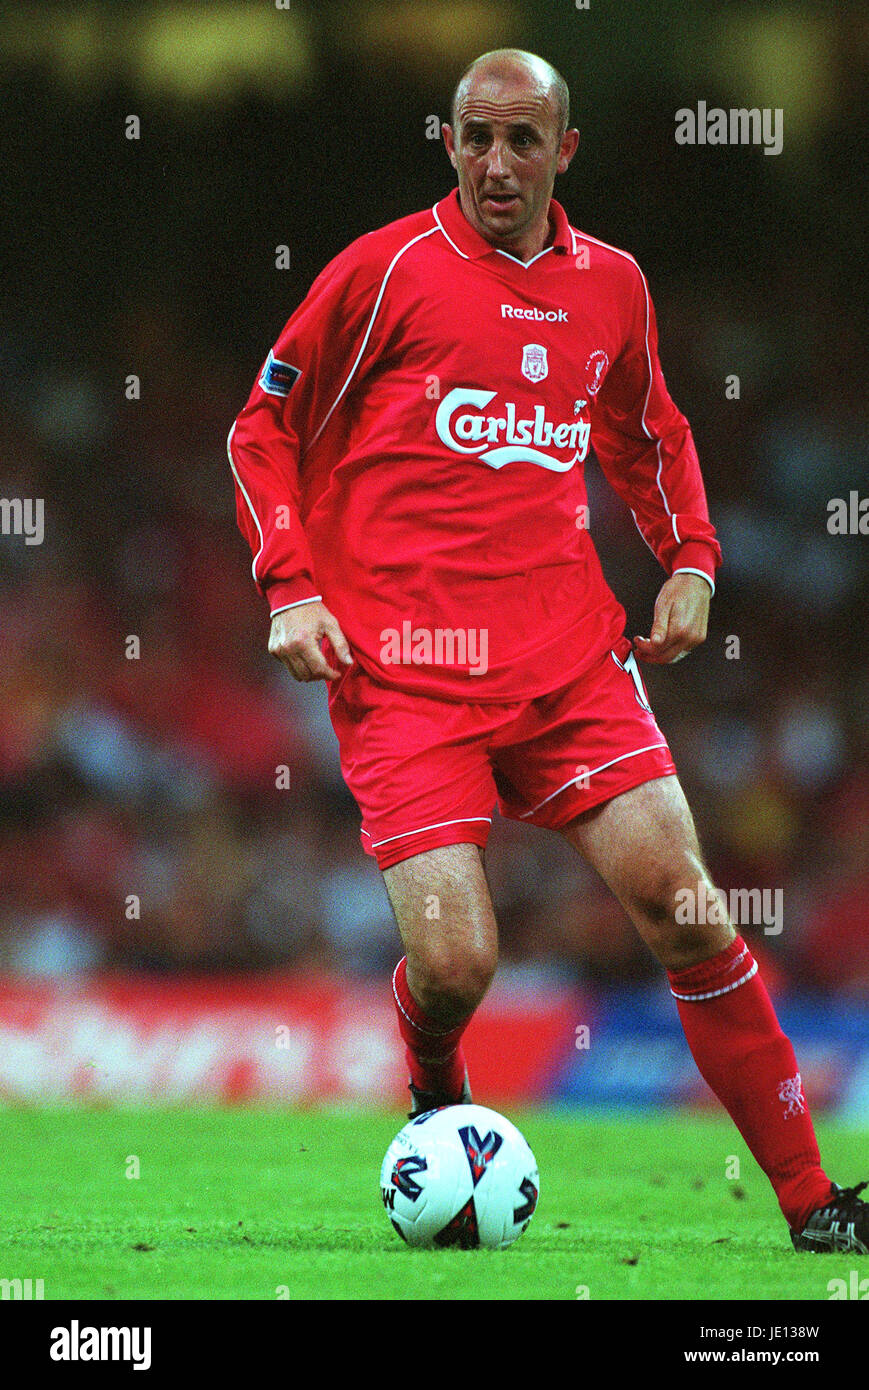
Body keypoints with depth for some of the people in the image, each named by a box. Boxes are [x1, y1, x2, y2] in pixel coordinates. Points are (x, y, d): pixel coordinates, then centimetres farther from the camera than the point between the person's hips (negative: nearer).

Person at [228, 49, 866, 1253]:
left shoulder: (610, 286, 12)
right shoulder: (385, 271, -1)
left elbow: (650, 436, 30)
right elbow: (264, 430, 7)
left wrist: (691, 562, 13)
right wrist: (291, 589, -4)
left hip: (571, 659, 3)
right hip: (405, 673, -3)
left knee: (685, 909, -7)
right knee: (453, 964, -15)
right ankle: (436, 1091, 23)